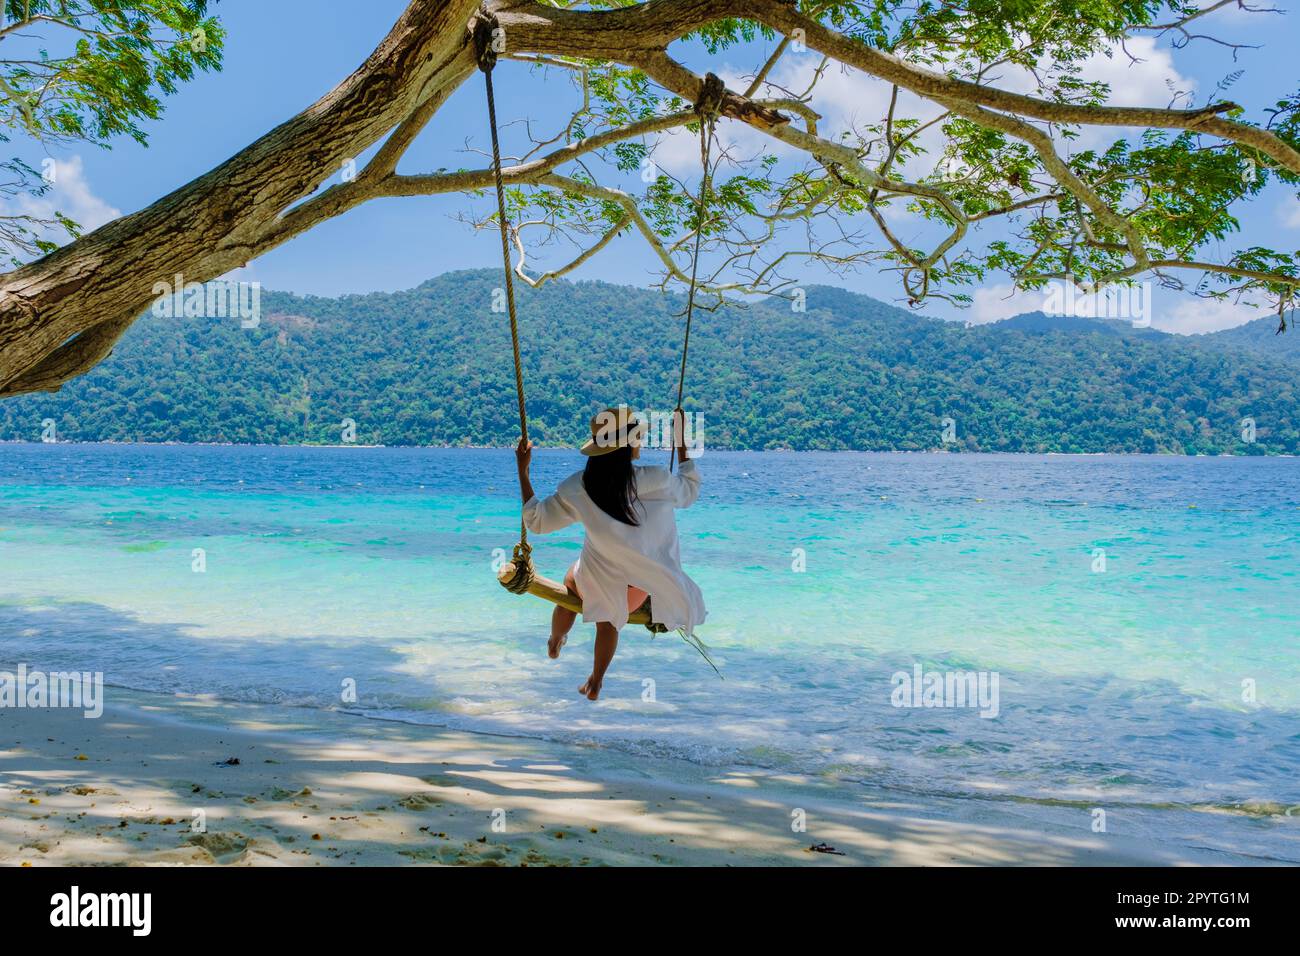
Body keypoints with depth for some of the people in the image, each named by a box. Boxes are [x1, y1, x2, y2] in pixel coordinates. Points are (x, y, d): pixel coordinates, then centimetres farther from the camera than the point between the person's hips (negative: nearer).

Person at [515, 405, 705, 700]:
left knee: (572, 580, 37)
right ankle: (595, 684, 43)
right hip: (641, 584, 0)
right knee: (608, 620, 31)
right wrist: (681, 443, 6)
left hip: (598, 581, 1)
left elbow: (536, 521, -8)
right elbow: (689, 493, -1)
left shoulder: (576, 489, -20)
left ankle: (555, 643, 59)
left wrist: (522, 470, -4)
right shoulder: (655, 480, -23)